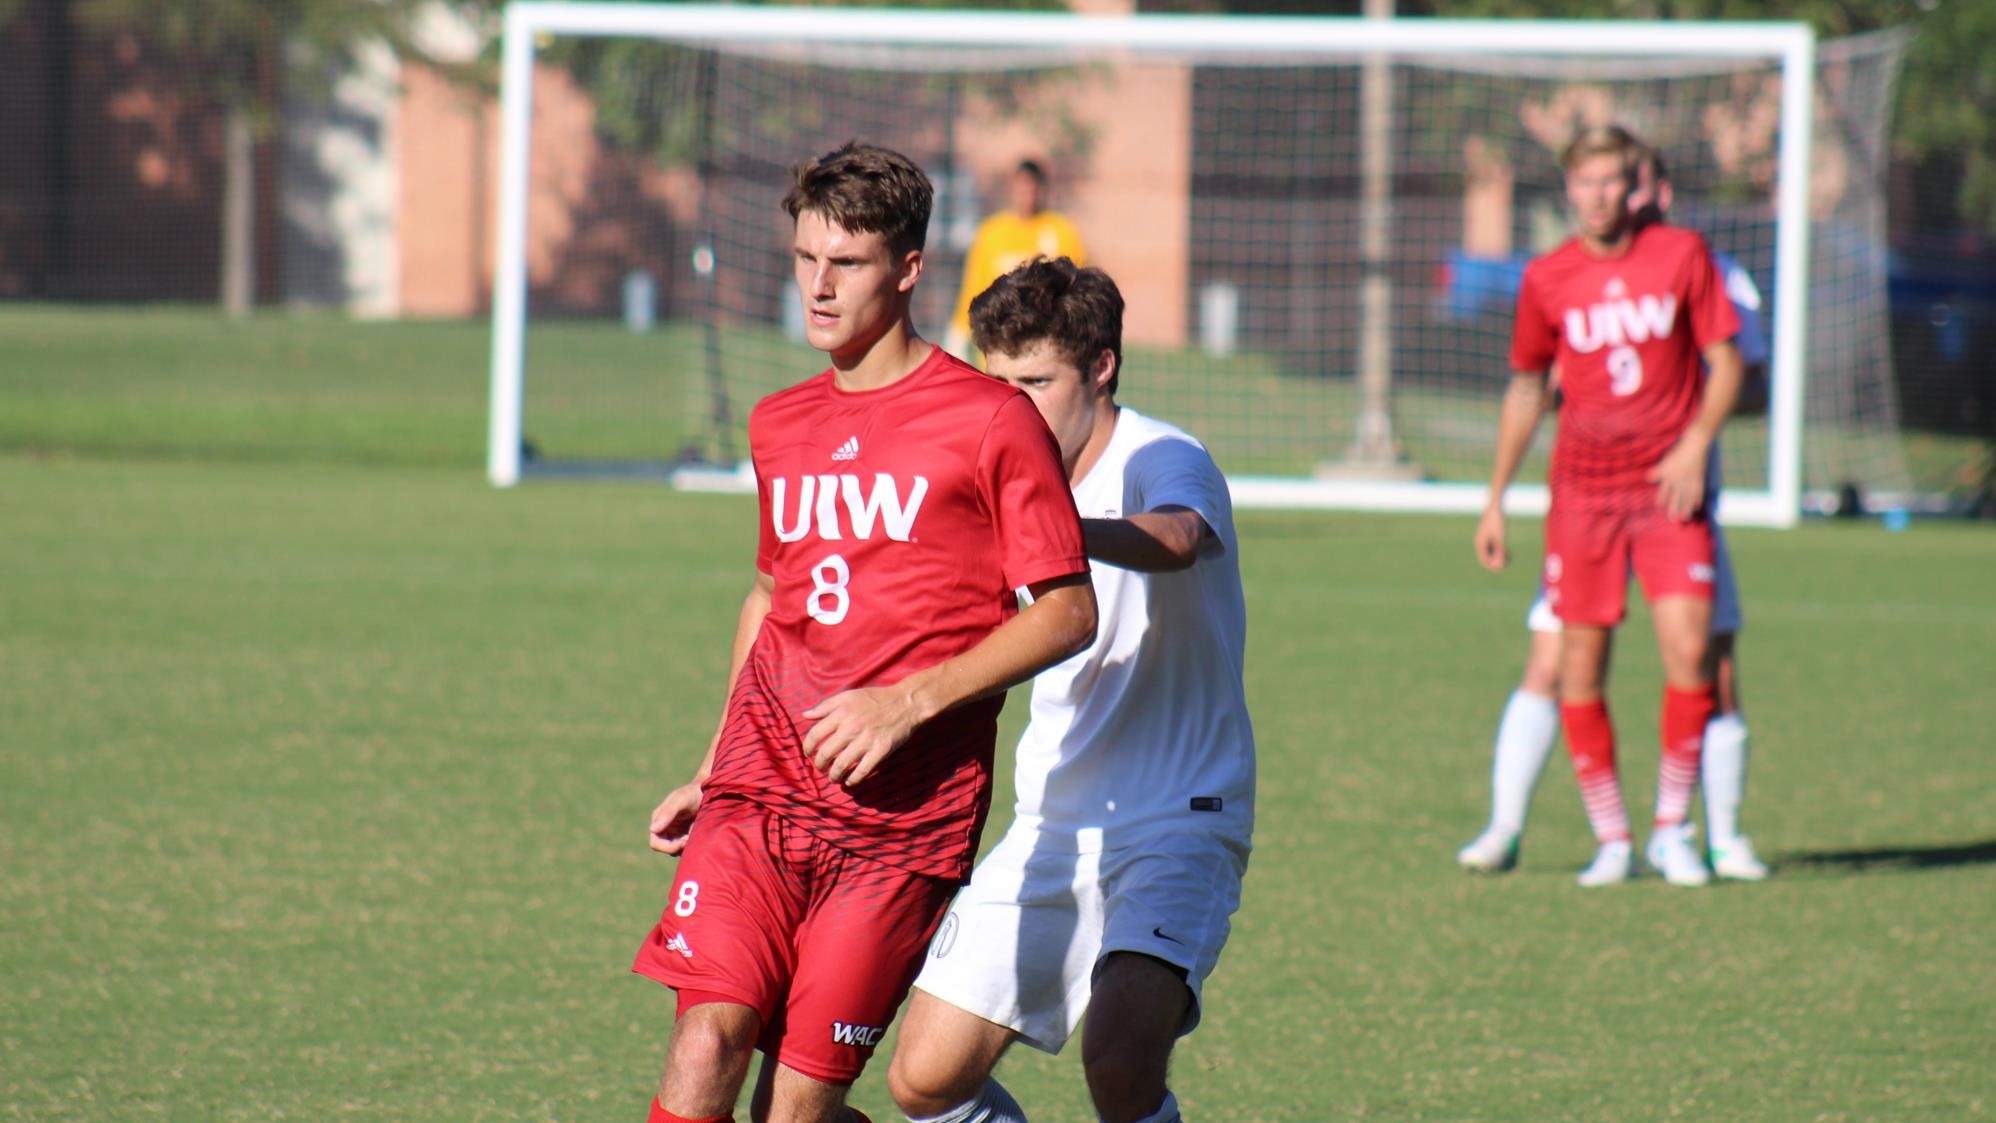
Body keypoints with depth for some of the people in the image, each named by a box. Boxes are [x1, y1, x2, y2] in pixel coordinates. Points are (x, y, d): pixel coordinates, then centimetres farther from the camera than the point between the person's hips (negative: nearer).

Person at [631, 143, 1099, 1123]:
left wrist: (909, 701, -14)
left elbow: (1068, 613, -5)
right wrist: (712, 771, 23)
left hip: (901, 819, -4)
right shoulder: (779, 426, 15)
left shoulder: (991, 422, -3)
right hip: (760, 793, 4)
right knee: (707, 1040, -15)